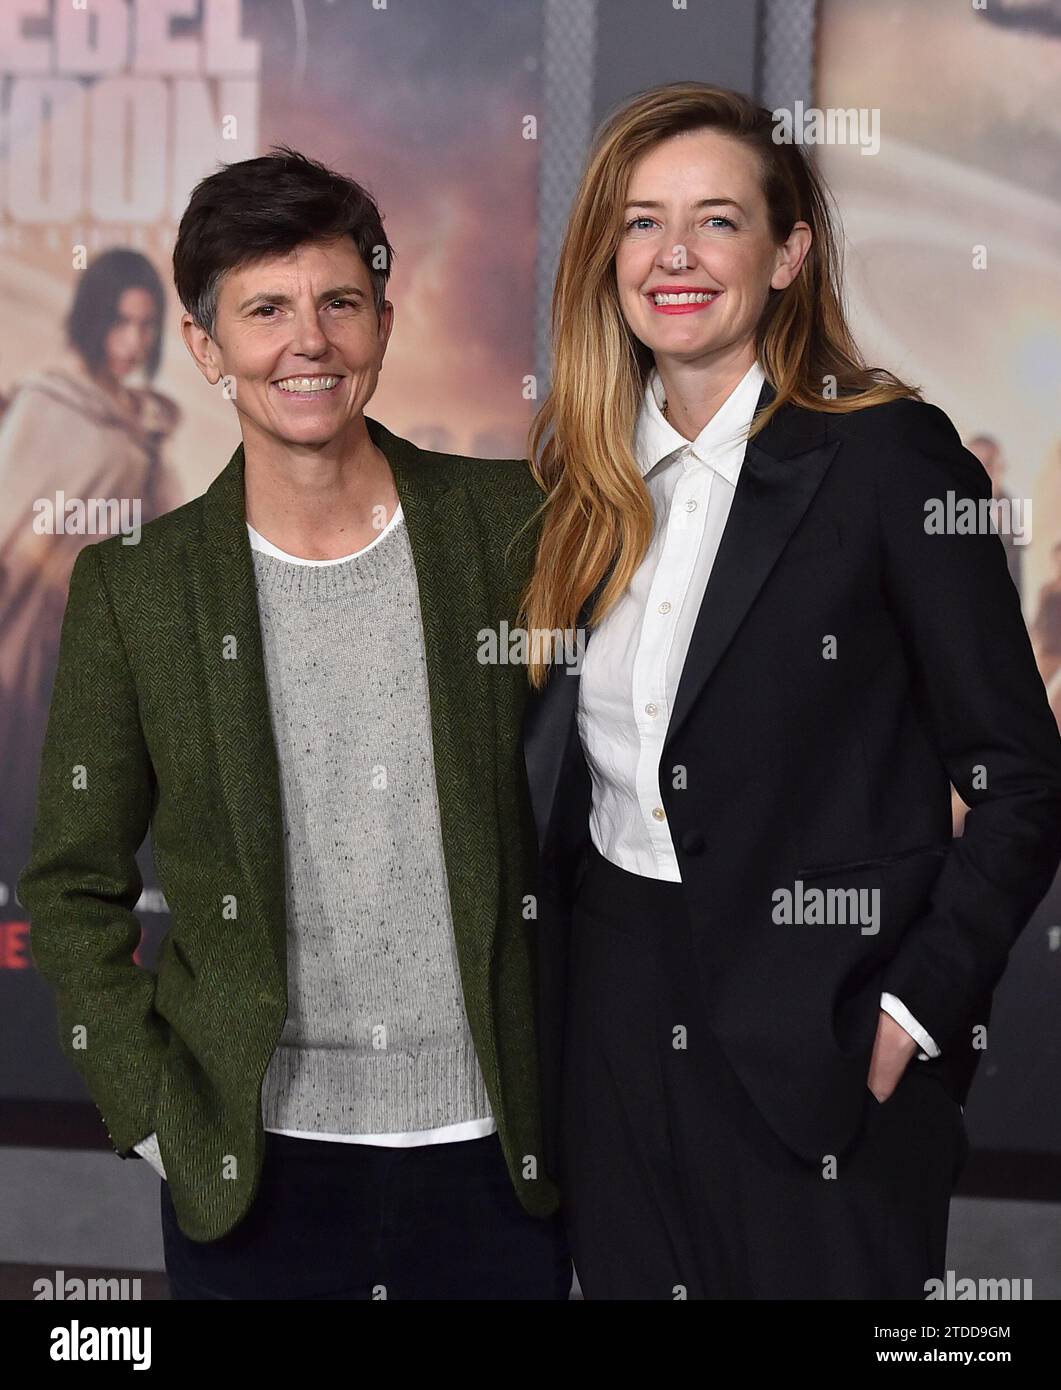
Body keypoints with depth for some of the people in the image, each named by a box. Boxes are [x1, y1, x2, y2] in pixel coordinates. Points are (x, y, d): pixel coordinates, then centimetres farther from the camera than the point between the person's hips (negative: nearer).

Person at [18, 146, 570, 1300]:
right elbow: (73, 889, 5)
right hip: (254, 1164, 0)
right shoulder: (133, 589, -1)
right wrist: (148, 1108, -2)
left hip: (497, 1153, 0)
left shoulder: (514, 526, -1)